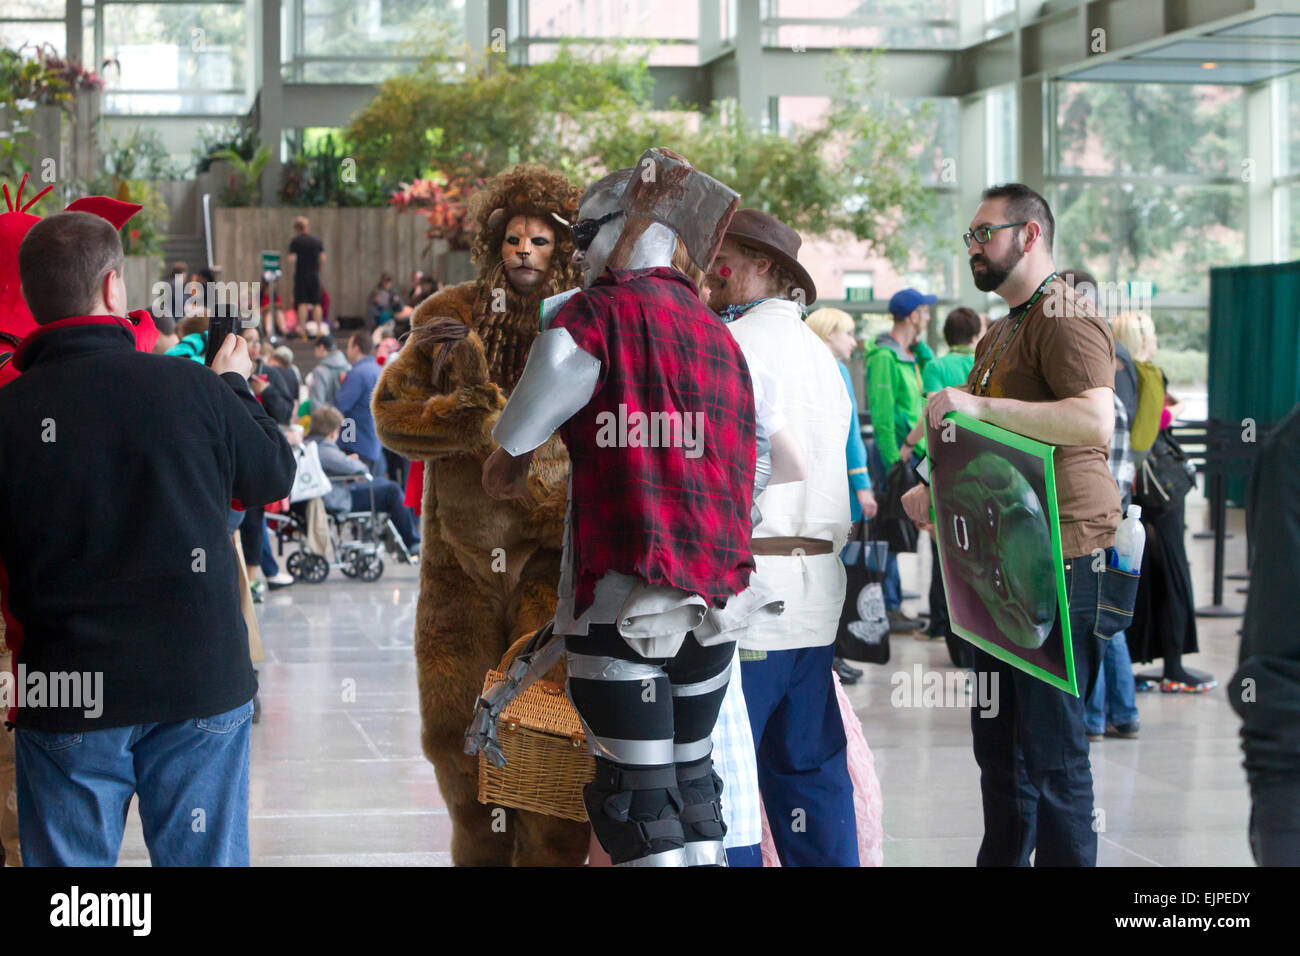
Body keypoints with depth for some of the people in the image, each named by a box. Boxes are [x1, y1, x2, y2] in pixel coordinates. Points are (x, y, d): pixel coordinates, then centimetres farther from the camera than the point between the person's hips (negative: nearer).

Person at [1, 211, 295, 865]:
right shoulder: (195, 389, -9)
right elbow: (275, 475, 10)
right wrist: (234, 385, 24)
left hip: (65, 697, -1)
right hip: (200, 684, 1)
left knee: (69, 860, 9)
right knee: (204, 857, 11)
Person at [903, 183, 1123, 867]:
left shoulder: (1065, 320, -11)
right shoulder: (1000, 334, 21)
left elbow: (1096, 421, -27)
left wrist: (979, 405, -28)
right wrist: (934, 489, 13)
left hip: (1063, 563, -10)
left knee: (1051, 749, -8)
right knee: (998, 741, 16)